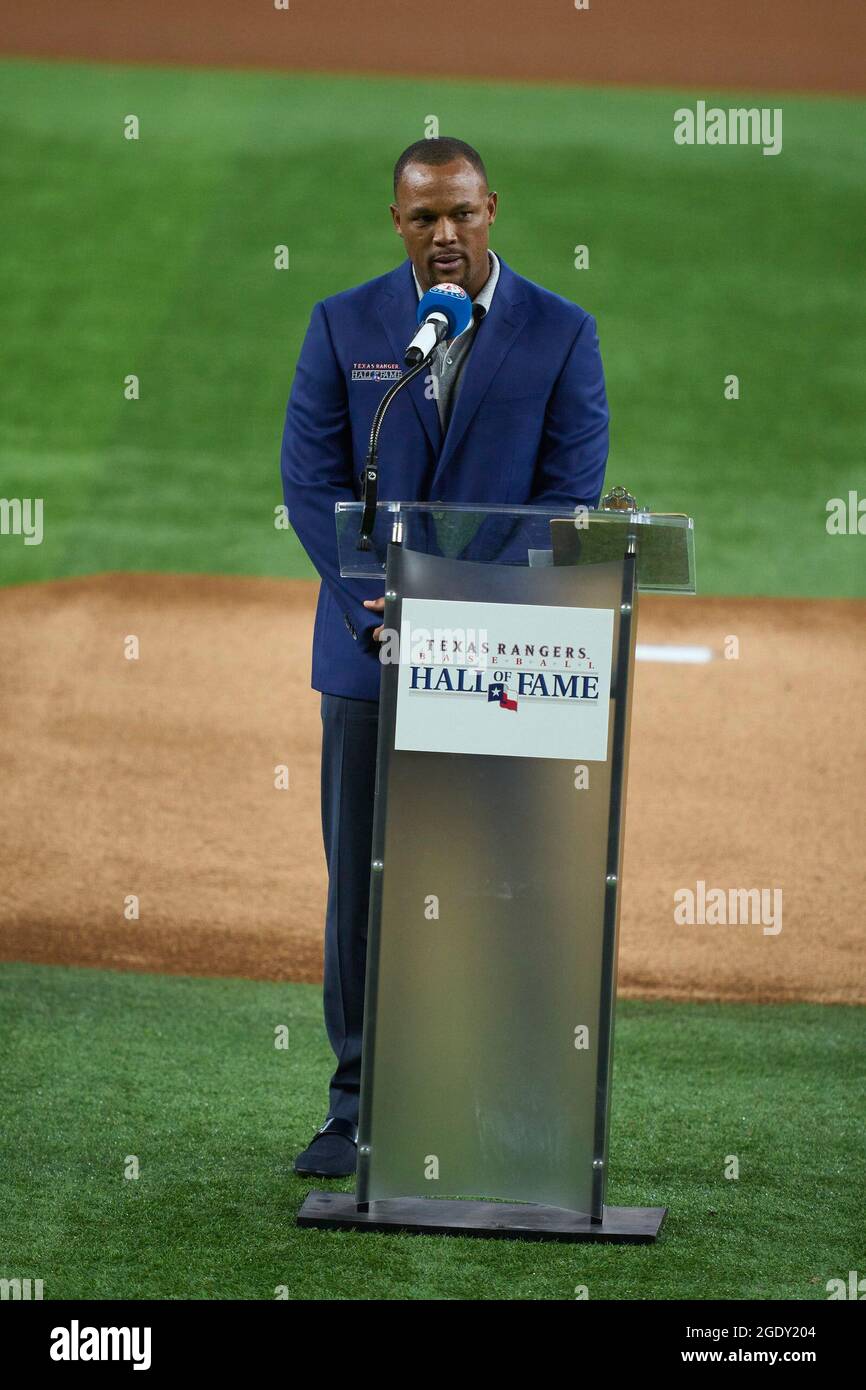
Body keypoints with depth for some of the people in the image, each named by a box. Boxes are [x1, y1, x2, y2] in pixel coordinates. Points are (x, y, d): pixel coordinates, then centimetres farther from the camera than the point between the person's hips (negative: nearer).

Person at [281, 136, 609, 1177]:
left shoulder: (559, 334, 1)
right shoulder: (343, 326, 3)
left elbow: (571, 493, -3)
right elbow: (312, 480, -1)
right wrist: (379, 613, -13)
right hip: (371, 650, 1)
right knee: (362, 879, 3)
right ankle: (359, 1105, 11)